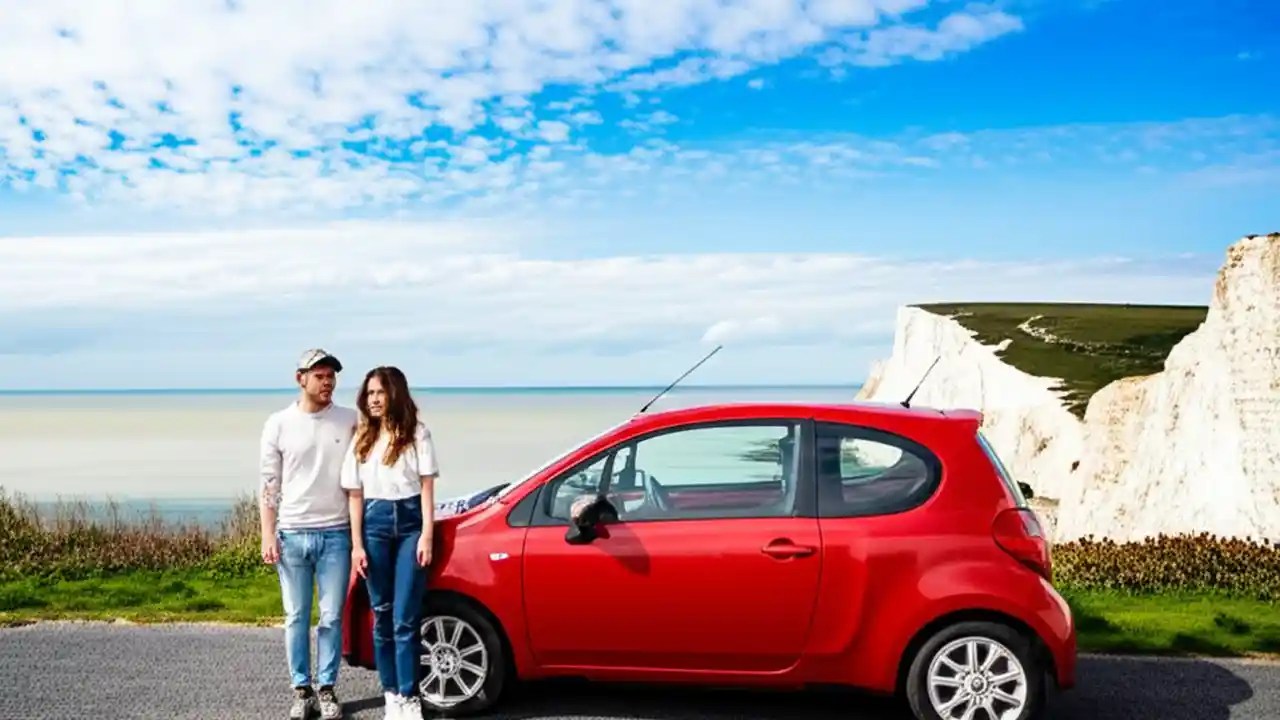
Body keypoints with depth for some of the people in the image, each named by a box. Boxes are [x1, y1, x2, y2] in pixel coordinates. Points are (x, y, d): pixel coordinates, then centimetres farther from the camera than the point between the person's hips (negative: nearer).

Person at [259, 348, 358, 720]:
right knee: (296, 618, 7)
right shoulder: (279, 423, 2)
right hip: (292, 534, 0)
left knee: (332, 618, 4)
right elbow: (269, 483, 4)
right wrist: (268, 534, -2)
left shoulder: (350, 421, 1)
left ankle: (327, 689, 17)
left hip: (336, 534, 0)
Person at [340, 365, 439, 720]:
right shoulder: (361, 439, 9)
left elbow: (426, 486, 1)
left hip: (410, 522, -3)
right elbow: (355, 495, 7)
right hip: (375, 524, 3)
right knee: (383, 617, 7)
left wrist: (427, 534, -7)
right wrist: (356, 544, 1)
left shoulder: (417, 433, 2)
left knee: (405, 619, -5)